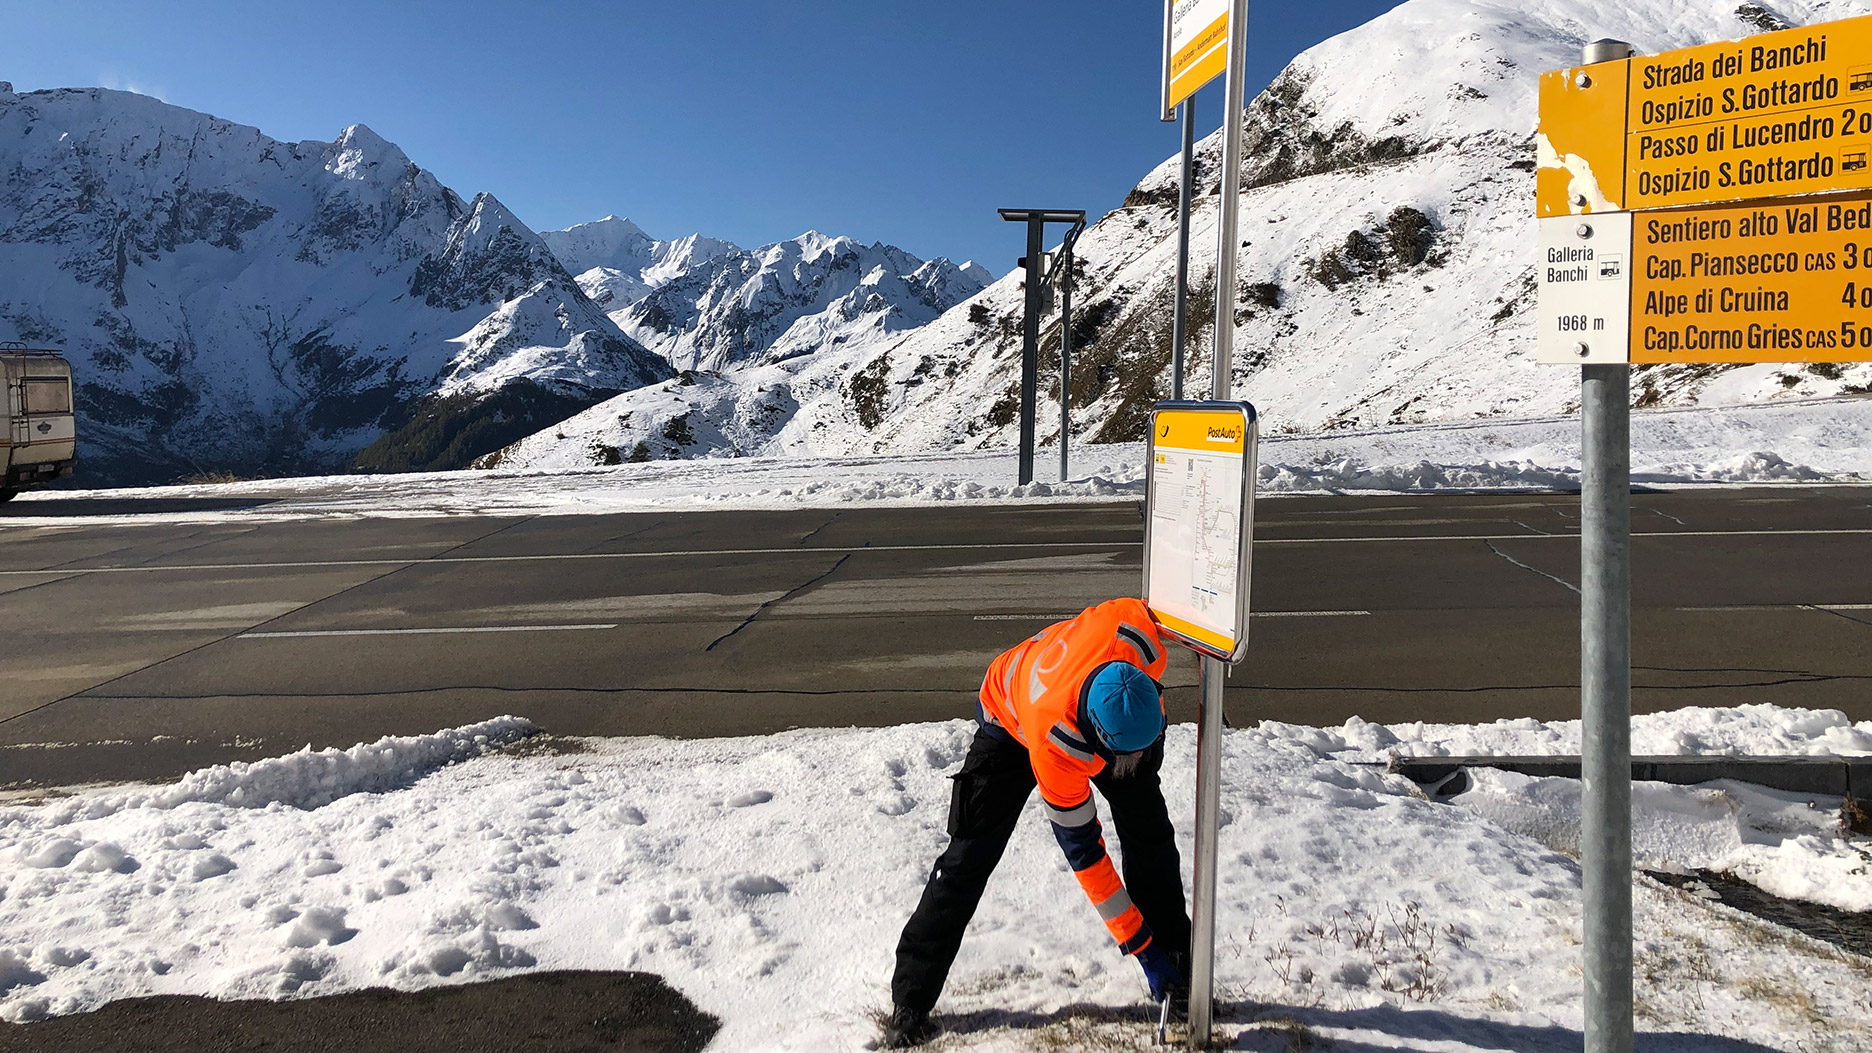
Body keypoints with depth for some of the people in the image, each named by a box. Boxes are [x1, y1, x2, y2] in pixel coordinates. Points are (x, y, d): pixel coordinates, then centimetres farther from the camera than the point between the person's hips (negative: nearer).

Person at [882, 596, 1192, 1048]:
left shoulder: (1140, 632, -40)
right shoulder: (1054, 749, -43)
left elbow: (1127, 609, -12)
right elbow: (1083, 853, -31)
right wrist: (1140, 946, -25)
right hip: (1012, 720, -4)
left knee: (1149, 832, -4)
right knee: (971, 855, -8)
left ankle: (1179, 963, 13)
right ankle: (911, 1001, 3)